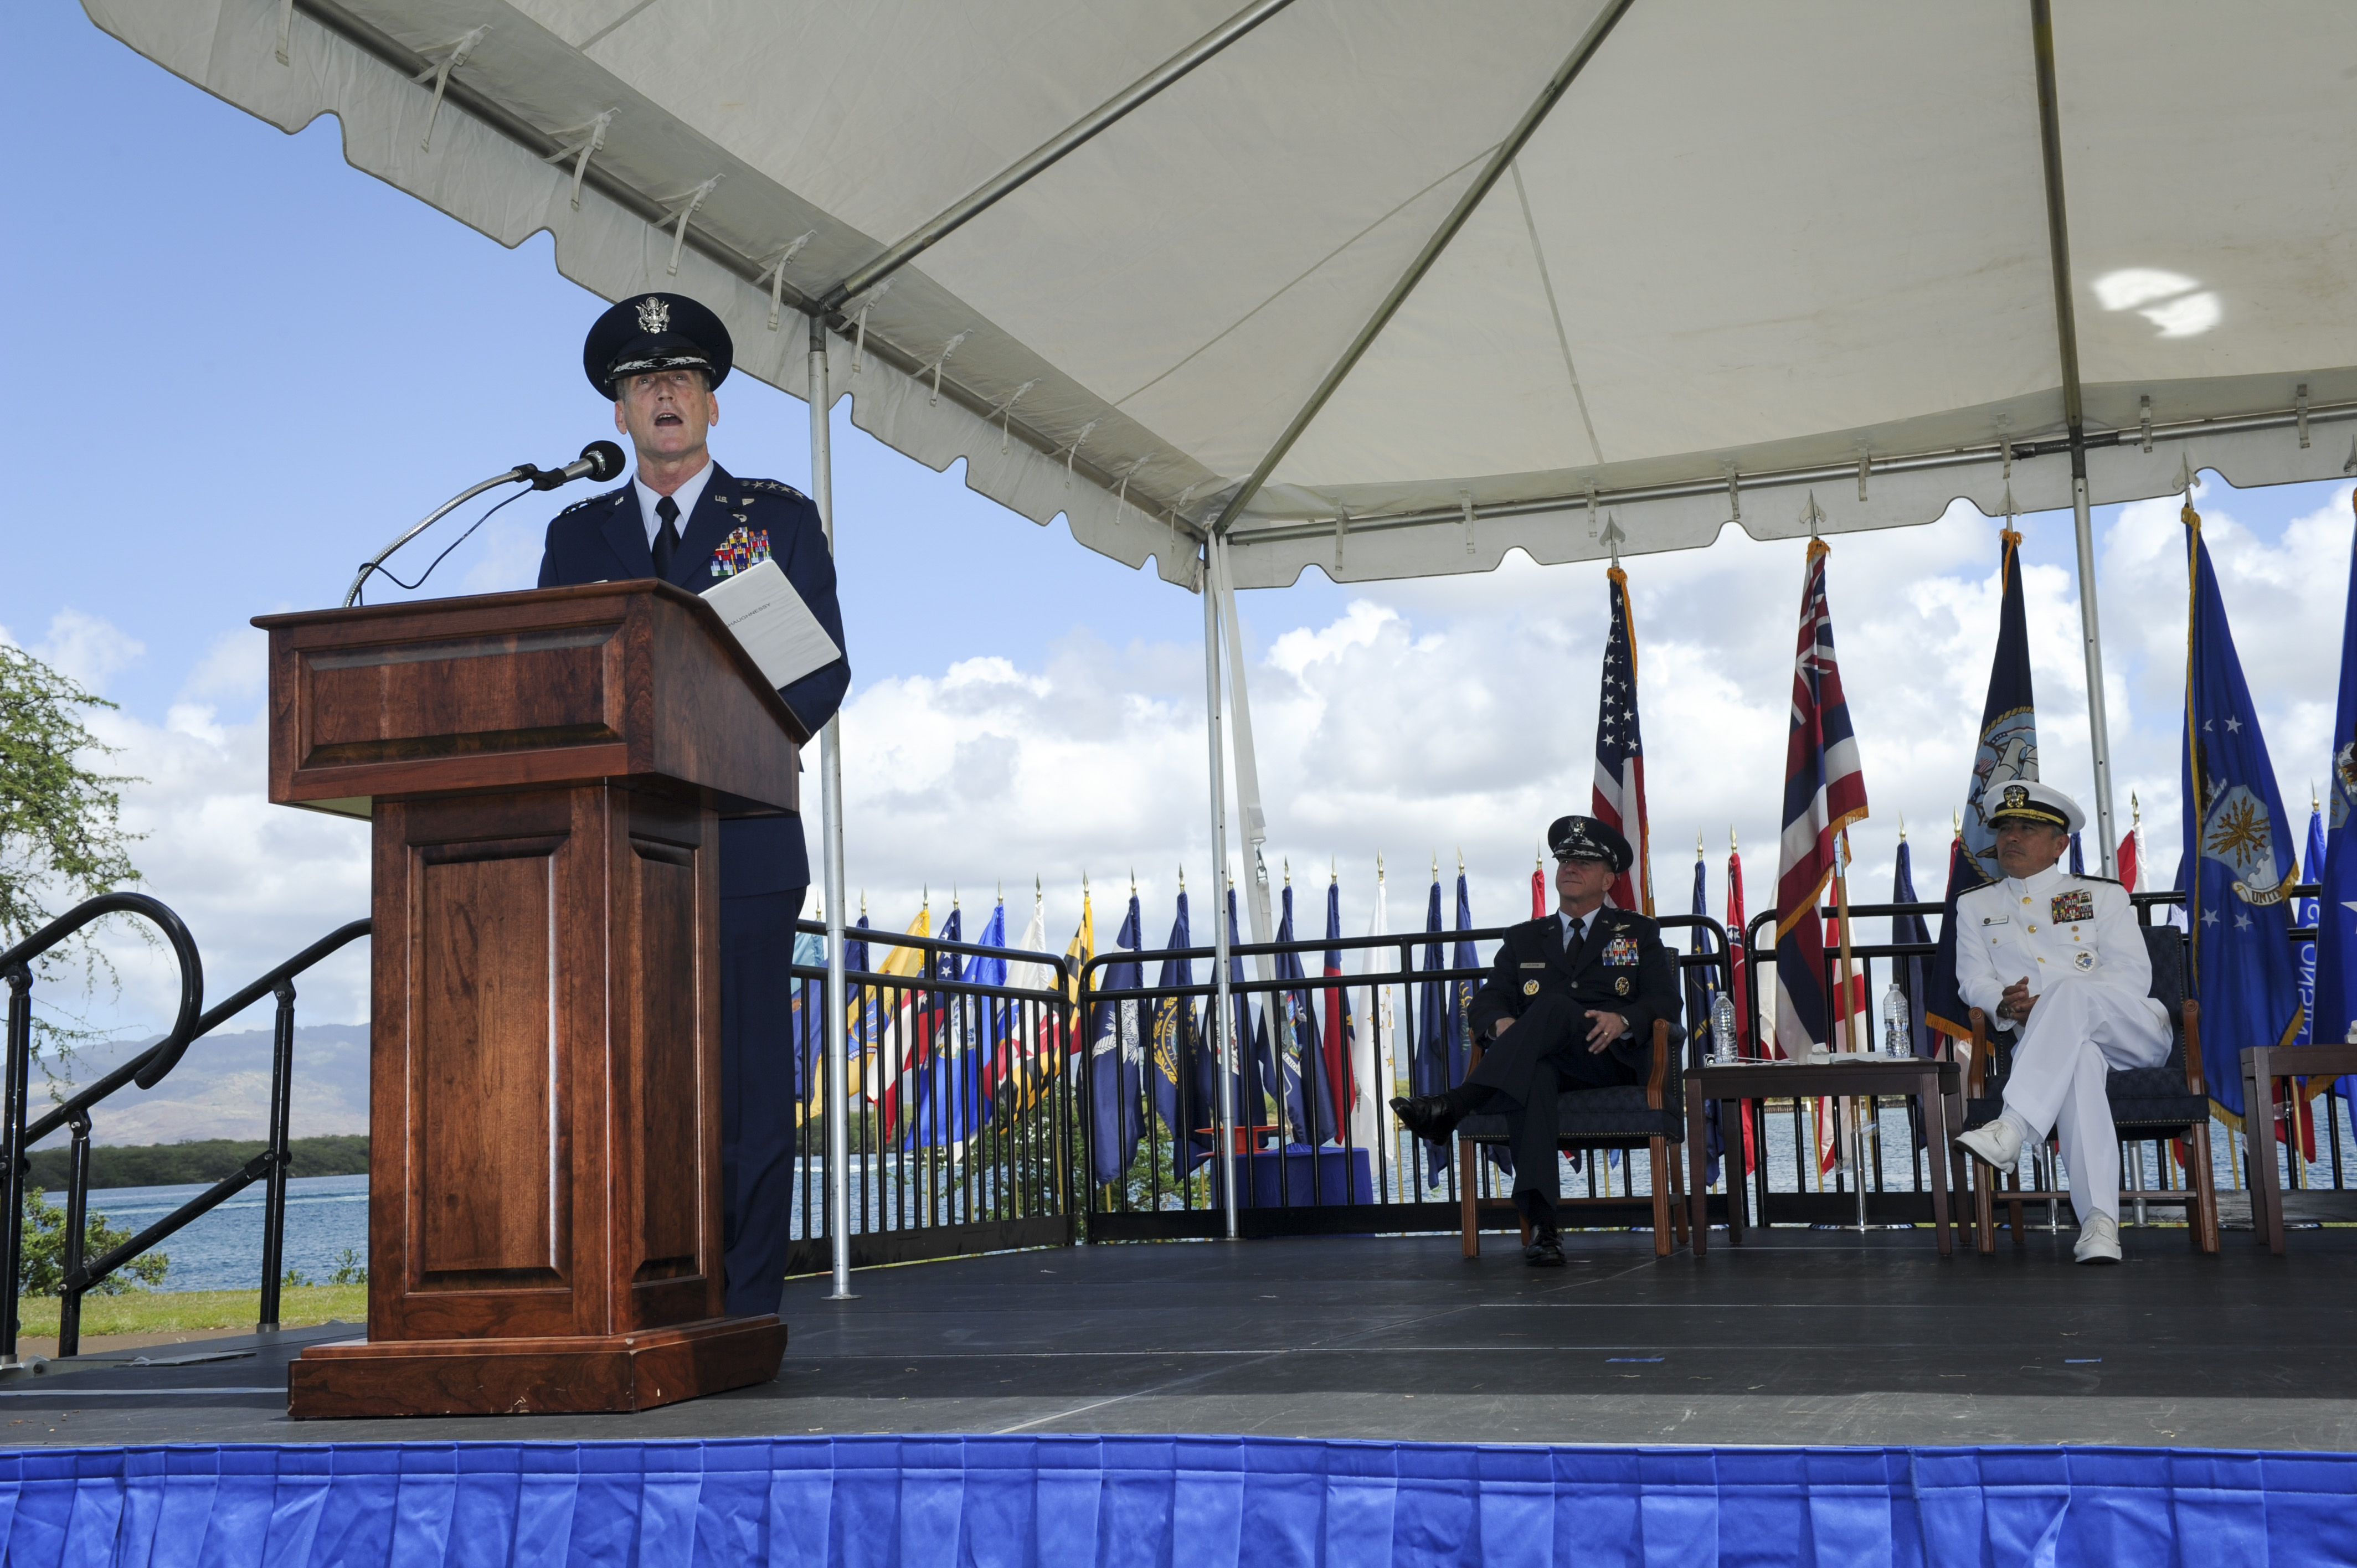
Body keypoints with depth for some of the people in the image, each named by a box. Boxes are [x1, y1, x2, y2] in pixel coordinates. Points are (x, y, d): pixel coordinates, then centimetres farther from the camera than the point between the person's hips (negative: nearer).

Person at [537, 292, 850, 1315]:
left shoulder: (780, 519, 11)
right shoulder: (577, 535, 18)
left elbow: (825, 669, 3)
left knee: (745, 1075, -4)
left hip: (739, 838, -3)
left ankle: (744, 1315, 0)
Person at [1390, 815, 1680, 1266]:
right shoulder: (1524, 939, 27)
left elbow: (1665, 1002, 8)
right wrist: (1501, 1023, -13)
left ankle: (1453, 1107, -48)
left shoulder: (1638, 932, 22)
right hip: (1541, 1059, 2)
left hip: (1612, 1058, -1)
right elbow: (1488, 1001, 14)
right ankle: (1542, 1225, -50)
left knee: (1554, 1005, -34)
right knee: (1533, 1075, -39)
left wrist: (1623, 1020, -15)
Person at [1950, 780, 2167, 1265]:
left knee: (2069, 989, -35)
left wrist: (2050, 1003, -15)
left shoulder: (2104, 895, 15)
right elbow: (1973, 980, 10)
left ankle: (2012, 1130, -51)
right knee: (2077, 1058, -39)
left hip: (2132, 1032, 0)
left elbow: (2134, 975, 2)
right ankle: (2099, 1221, -51)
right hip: (2050, 1045, 0)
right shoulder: (1975, 906, 23)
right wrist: (2005, 1005, -17)